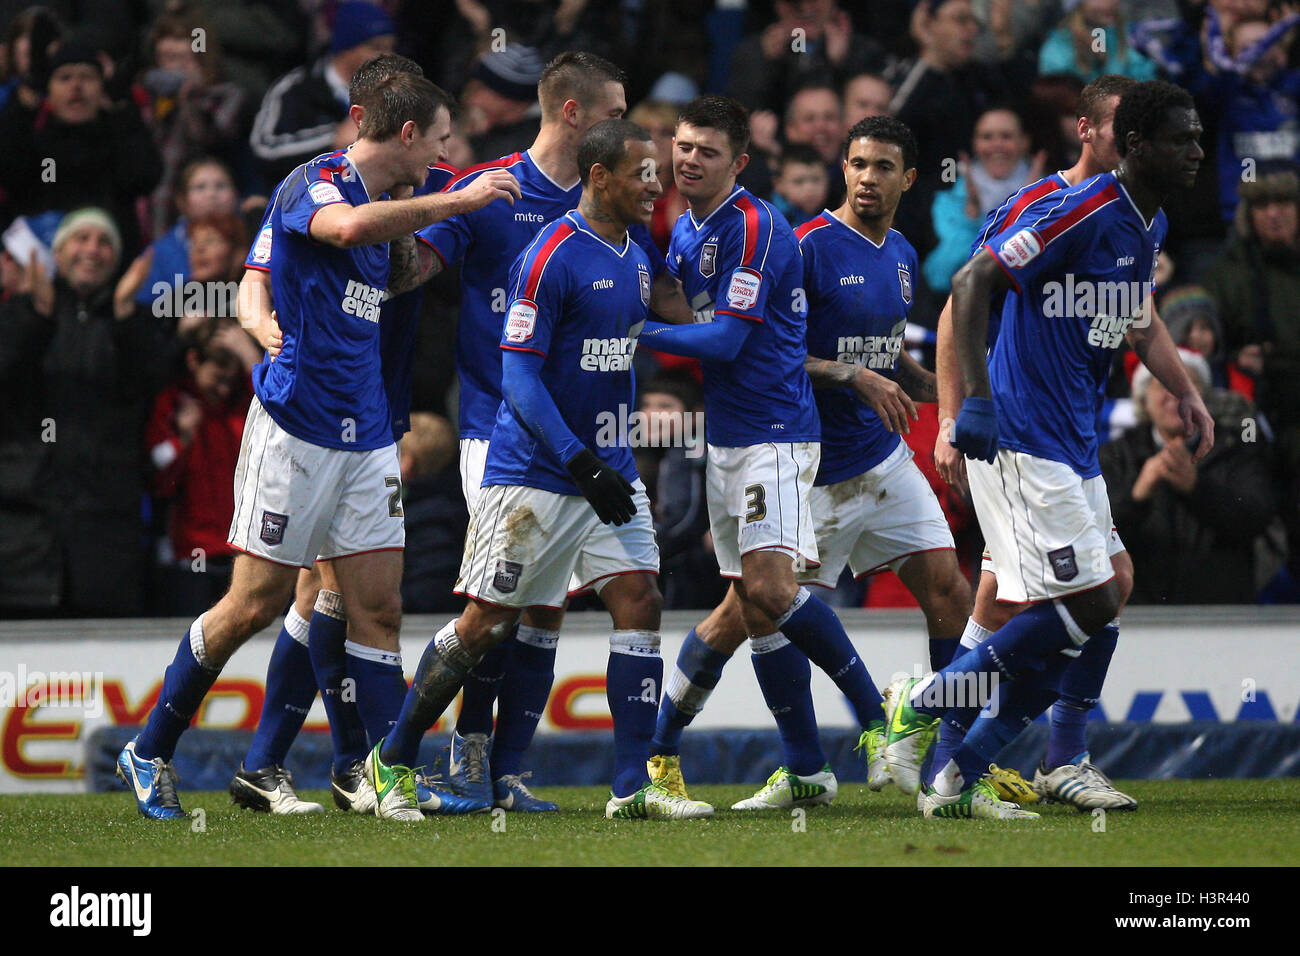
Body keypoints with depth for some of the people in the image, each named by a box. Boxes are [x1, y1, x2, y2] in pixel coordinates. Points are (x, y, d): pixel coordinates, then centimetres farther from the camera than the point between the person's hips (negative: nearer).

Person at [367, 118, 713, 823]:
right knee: (484, 622, -3)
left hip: (608, 470, 8)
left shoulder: (635, 260, 11)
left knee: (640, 602, -5)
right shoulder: (551, 257, -15)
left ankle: (631, 787, -4)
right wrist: (581, 464, -23)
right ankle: (392, 763, 12)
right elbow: (519, 377, -18)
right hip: (534, 472, -8)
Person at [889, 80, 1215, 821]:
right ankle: (925, 703, -3)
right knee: (1090, 605, -13)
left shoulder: (1150, 226, 12)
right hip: (1023, 440, -9)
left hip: (1074, 444, 9)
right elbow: (972, 283, -19)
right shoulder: (1079, 214, -17)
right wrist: (977, 396, -25)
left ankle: (953, 775, 10)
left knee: (1054, 621, 6)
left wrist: (1187, 394, 18)